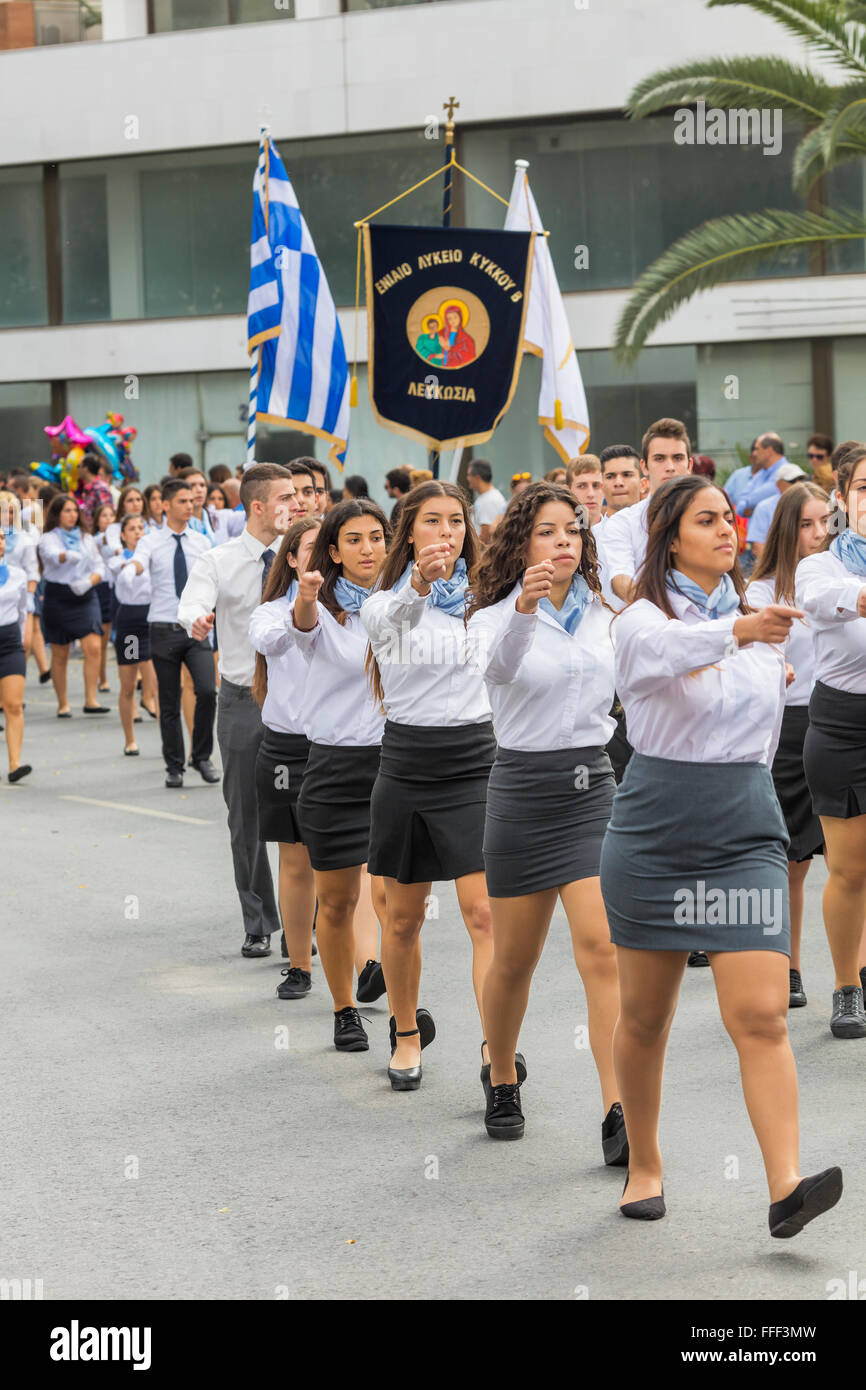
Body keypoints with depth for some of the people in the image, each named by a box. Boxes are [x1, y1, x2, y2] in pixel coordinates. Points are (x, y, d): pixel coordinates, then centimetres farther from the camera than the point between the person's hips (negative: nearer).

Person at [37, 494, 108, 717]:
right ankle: (62, 704, 16)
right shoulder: (48, 539, -1)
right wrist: (68, 556, -46)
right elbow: (53, 555, -23)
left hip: (85, 598, 3)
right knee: (60, 655, 5)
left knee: (93, 647, -14)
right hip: (57, 597, -3)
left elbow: (99, 567, 10)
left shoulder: (86, 538, 13)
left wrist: (89, 581, -11)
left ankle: (91, 700, -12)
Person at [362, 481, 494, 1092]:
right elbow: (398, 617, -26)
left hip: (474, 760, 0)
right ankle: (407, 1034, 30)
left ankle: (496, 1046, -14)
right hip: (406, 762, 0)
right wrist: (421, 583, -46)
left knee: (485, 911, -13)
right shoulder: (383, 604, -1)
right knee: (404, 916, 11)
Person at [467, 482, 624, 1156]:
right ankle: (503, 1083, 33)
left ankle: (619, 1113, -16)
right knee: (515, 959, 8)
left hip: (593, 786, 2)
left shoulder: (604, 614, 7)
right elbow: (498, 667, -31)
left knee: (602, 948, -13)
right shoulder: (497, 616, -6)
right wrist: (524, 611, -50)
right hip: (523, 789, -2)